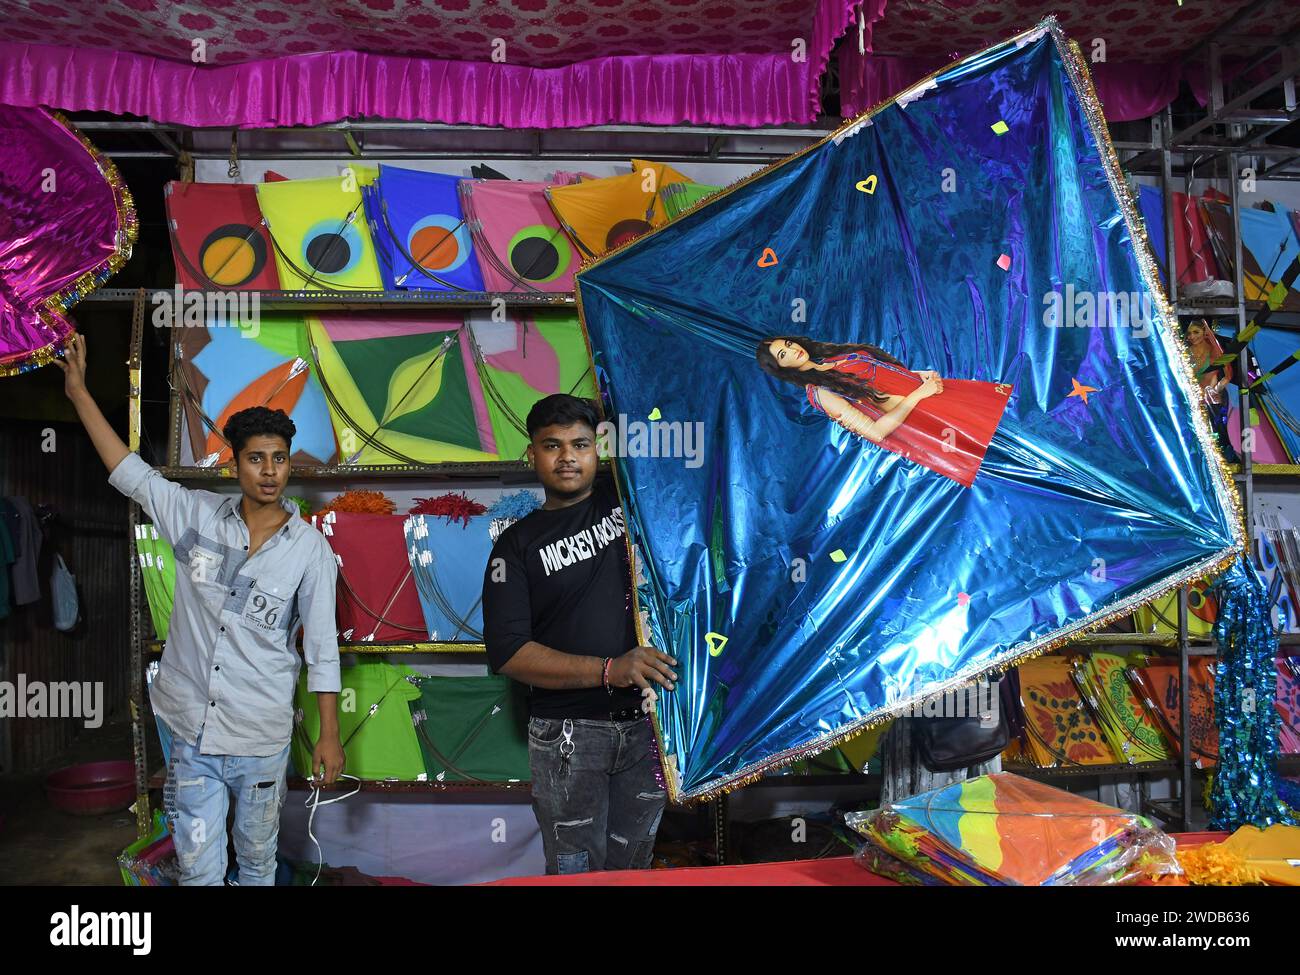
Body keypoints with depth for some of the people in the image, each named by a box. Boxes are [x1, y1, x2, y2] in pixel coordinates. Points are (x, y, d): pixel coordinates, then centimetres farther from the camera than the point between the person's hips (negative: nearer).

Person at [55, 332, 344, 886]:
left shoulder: (310, 549, -8)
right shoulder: (197, 516, -2)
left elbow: (322, 648, -5)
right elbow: (129, 473, 5)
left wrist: (330, 735, -5)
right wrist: (79, 392, 3)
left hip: (260, 737, -2)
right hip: (191, 730, 2)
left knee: (257, 860, 15)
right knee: (197, 868, 10)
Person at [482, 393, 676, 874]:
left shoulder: (630, 500, 5)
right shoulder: (517, 545, 1)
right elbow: (508, 653, -9)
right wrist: (608, 670, -19)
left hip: (648, 722, 2)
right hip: (568, 731, -1)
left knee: (633, 865, 13)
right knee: (575, 868, 6)